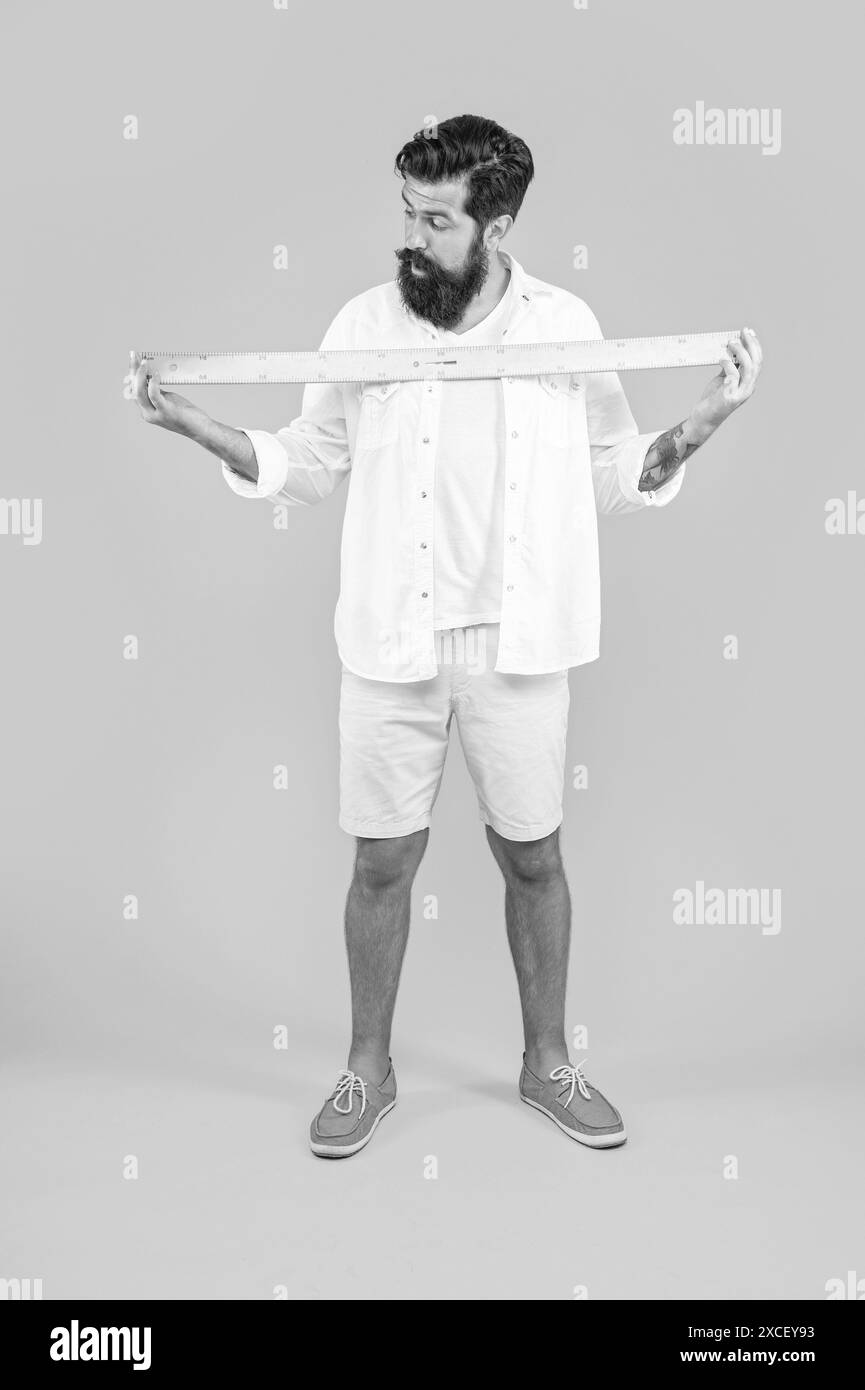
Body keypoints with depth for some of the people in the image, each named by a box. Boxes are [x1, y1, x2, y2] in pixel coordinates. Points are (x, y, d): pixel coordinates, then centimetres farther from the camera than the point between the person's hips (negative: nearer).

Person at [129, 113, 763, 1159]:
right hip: (391, 645, 0)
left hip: (518, 644, 0)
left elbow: (616, 476, 6)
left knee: (532, 856, 11)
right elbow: (309, 464, 7)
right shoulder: (363, 325, 1)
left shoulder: (566, 325, 1)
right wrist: (192, 423, -4)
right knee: (383, 861, 8)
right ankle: (368, 1070, 30)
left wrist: (697, 426, -10)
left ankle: (547, 1062, 33)